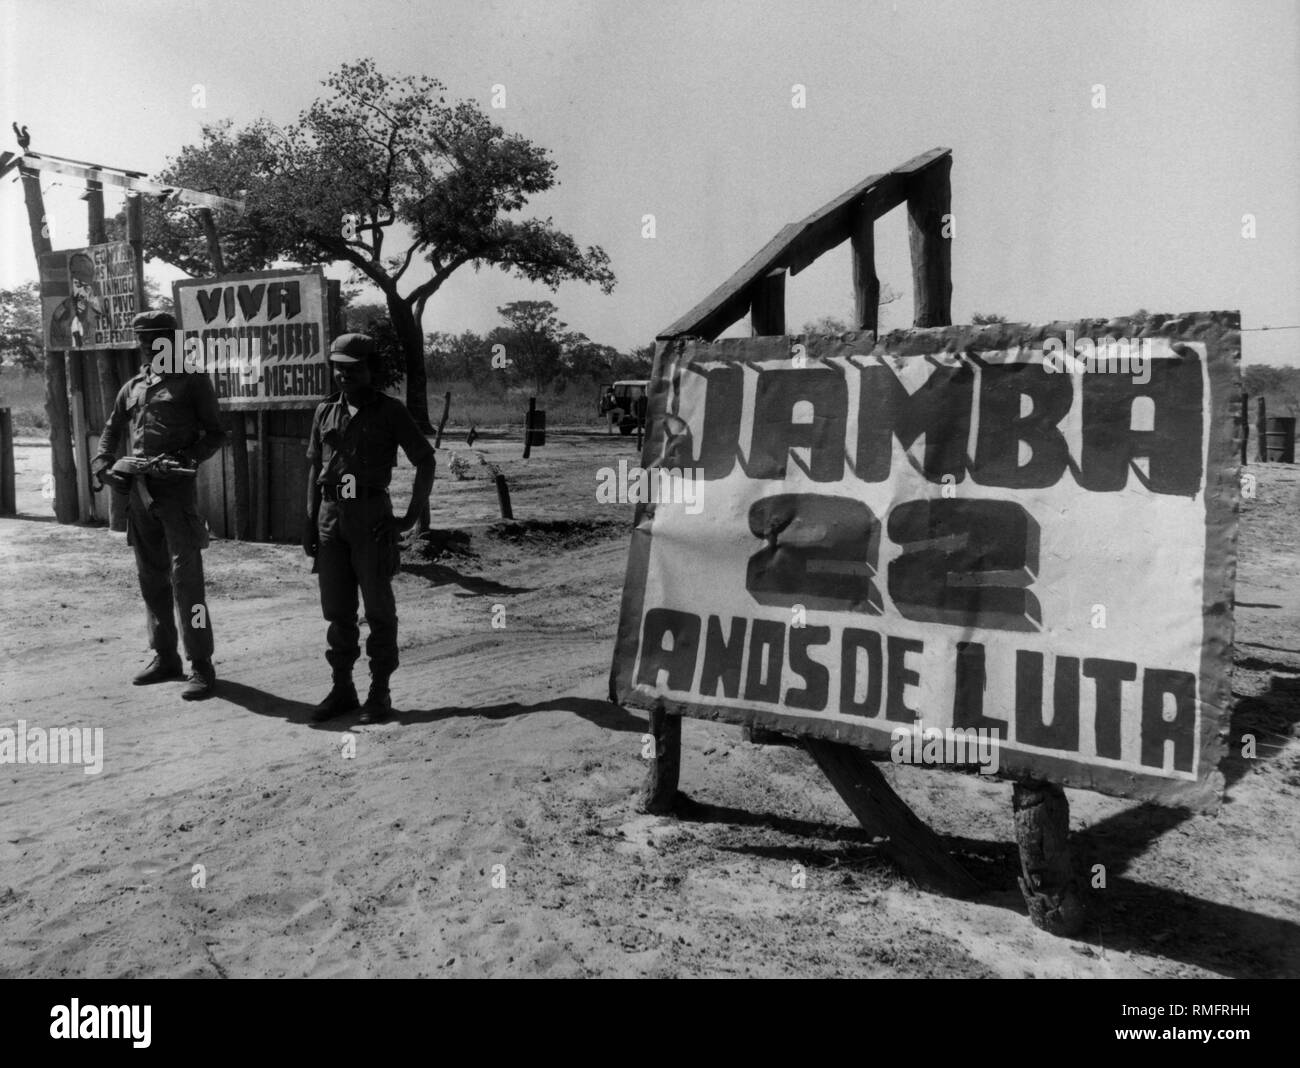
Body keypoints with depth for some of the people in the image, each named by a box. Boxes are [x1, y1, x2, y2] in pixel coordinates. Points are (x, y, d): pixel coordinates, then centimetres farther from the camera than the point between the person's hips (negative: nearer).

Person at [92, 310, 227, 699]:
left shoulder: (192, 381, 2)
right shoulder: (132, 387, 18)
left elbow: (215, 432, -1)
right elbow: (111, 430, 24)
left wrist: (189, 459, -16)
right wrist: (101, 464, 6)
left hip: (176, 489, -6)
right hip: (138, 491, 7)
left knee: (185, 578, -10)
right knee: (151, 579, 11)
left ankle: (201, 667, -7)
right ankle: (165, 657, 22)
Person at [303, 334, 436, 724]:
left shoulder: (390, 411, -2)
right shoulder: (326, 410, 11)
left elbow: (425, 461, -1)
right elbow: (314, 467, 15)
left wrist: (412, 516, -4)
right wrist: (310, 520, 8)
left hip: (372, 516, -4)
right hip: (331, 516, 5)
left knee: (379, 609, 1)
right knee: (337, 609, 9)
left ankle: (379, 692, 10)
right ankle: (342, 689, 19)